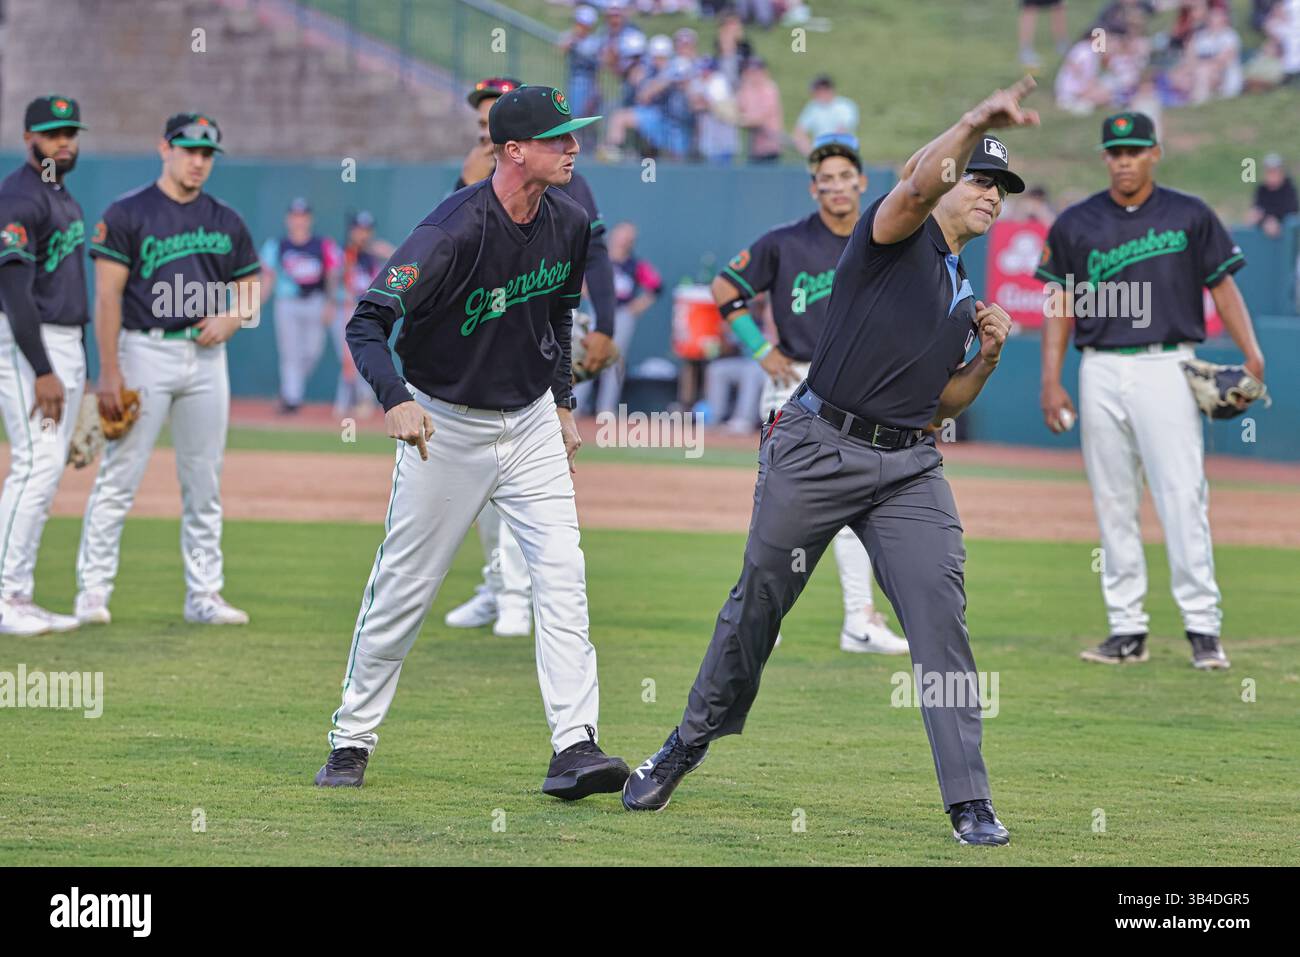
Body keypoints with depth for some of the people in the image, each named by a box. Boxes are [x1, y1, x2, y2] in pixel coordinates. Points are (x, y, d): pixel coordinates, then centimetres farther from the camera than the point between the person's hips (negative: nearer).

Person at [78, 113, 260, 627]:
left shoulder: (225, 221, 12)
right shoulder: (127, 214, -3)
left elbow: (250, 287, 18)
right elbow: (107, 295, -8)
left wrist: (230, 319, -6)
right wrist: (109, 372, -15)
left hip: (206, 357, 5)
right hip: (144, 351, -5)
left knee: (204, 483, 7)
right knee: (119, 478, -6)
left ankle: (204, 595, 13)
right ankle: (92, 592, -2)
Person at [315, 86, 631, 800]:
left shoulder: (568, 223, -3)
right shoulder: (454, 231, -24)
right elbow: (368, 323, -27)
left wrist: (563, 403, 15)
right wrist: (396, 399, -43)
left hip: (531, 423, 5)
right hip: (445, 425, -5)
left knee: (562, 574, -10)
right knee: (404, 587, 3)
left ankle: (574, 747, -13)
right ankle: (351, 740, 18)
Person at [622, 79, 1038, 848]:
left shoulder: (965, 294, 20)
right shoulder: (897, 235, 0)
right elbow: (918, 184, -24)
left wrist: (988, 358, 6)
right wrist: (979, 121, -39)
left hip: (909, 468, 5)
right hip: (818, 450, -5)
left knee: (942, 618, -10)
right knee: (757, 606, 6)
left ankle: (970, 804, -9)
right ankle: (693, 742, 29)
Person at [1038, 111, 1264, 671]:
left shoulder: (1189, 216, 5)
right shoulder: (1076, 225, 8)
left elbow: (1222, 285, 5)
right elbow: (1060, 304, 10)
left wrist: (1251, 354, -8)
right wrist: (1051, 382, 2)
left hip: (1167, 368, -2)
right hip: (1101, 373, 2)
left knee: (1183, 498, -10)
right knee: (1113, 504, 4)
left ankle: (1203, 628, -9)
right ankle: (1126, 629, 8)